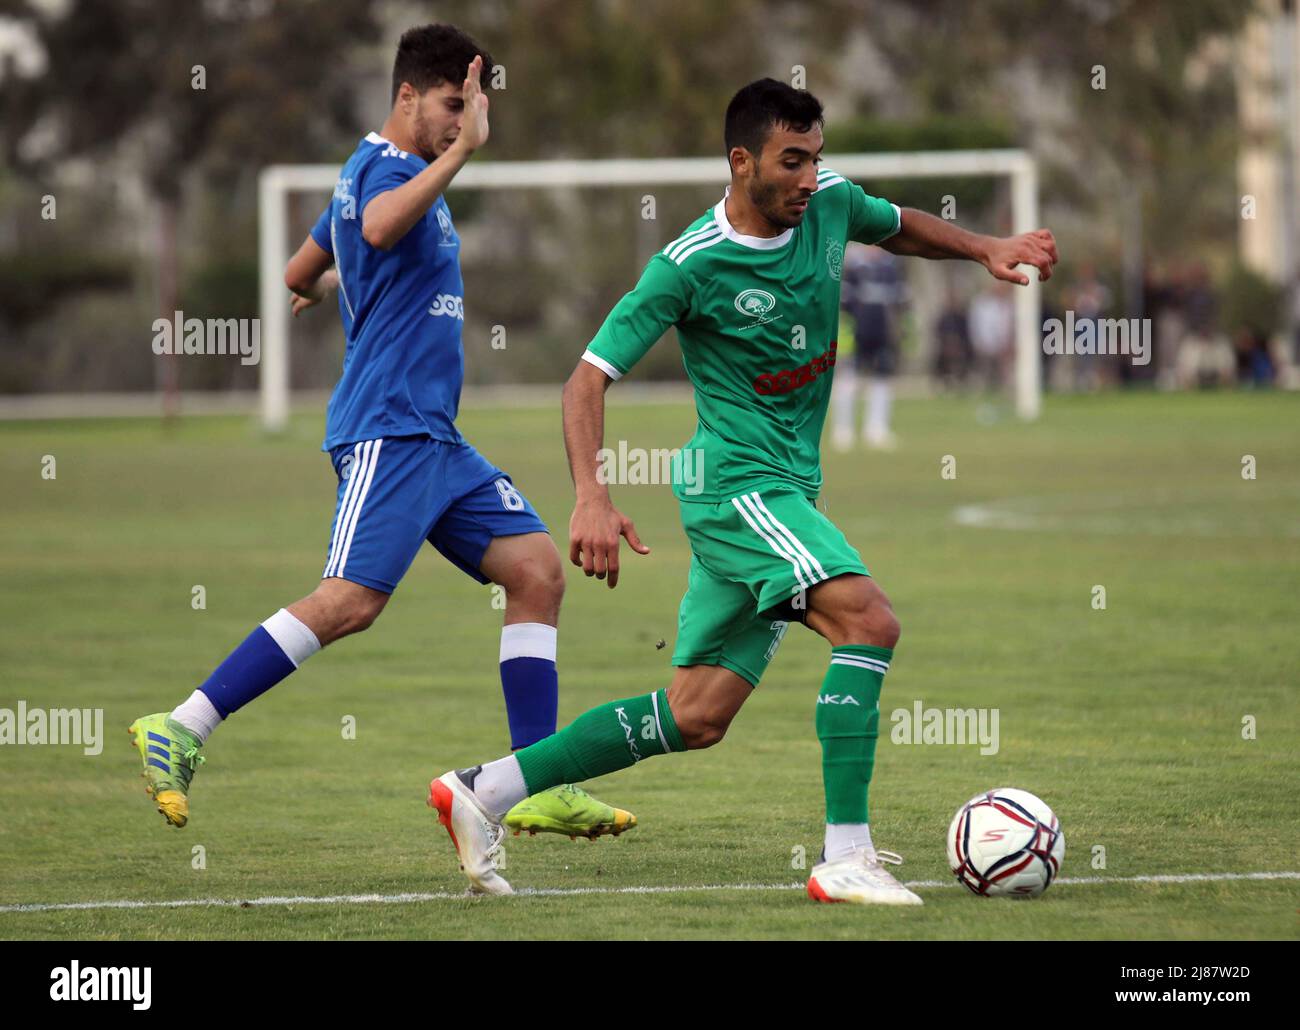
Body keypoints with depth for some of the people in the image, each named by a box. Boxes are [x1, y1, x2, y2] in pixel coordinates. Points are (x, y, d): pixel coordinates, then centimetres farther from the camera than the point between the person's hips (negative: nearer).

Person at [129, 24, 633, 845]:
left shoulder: (386, 171, 21)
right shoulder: (384, 166, -10)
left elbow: (300, 277, 33)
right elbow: (378, 227, -36)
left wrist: (329, 284, 55)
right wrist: (461, 150, -35)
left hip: (434, 437, 10)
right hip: (388, 428, -10)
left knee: (537, 568, 3)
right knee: (353, 599, -20)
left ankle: (538, 790, 2)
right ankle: (179, 732, -17)